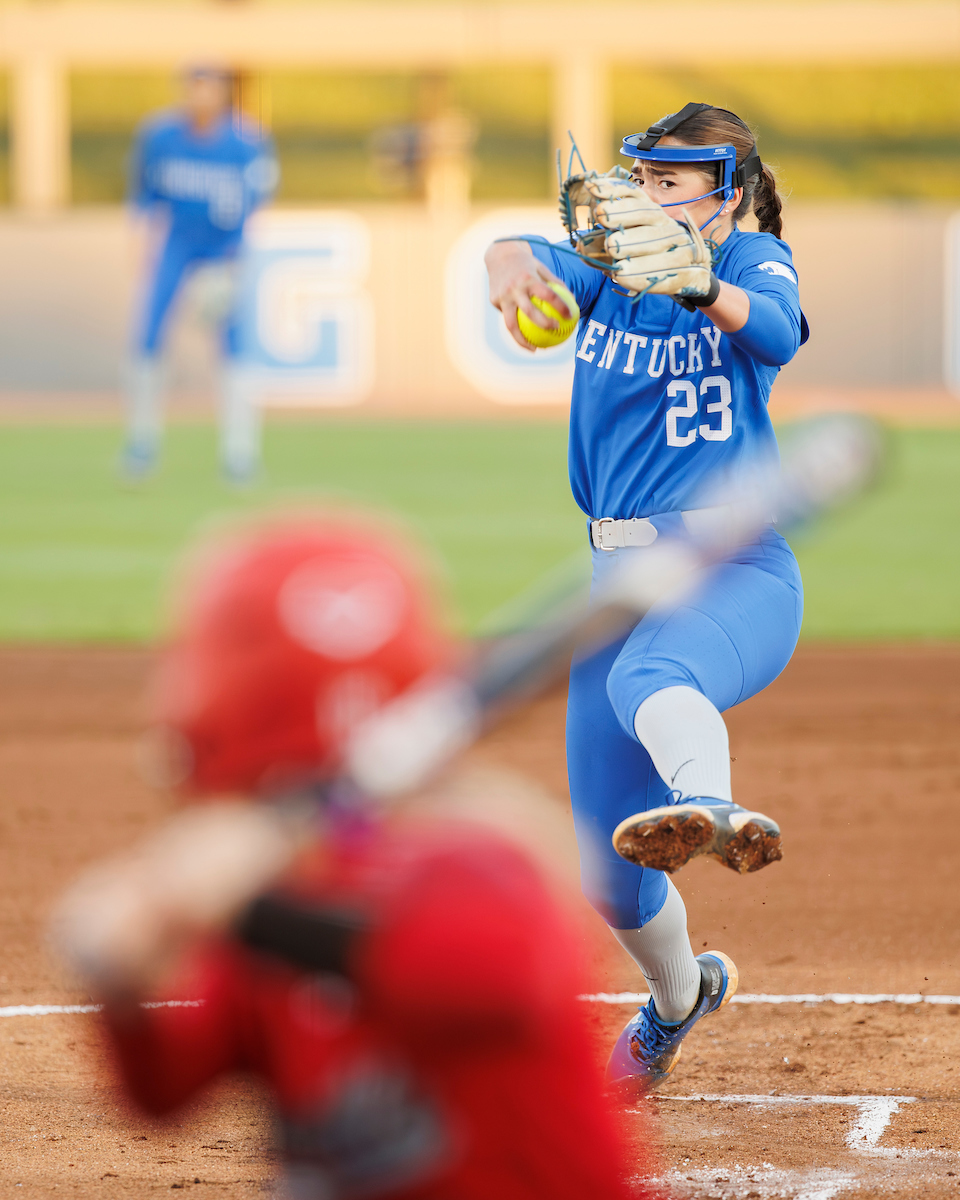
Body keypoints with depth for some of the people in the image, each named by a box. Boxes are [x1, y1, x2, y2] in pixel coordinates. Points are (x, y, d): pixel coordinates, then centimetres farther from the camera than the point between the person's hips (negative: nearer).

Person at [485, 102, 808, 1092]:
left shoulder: (755, 261, 1)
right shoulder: (604, 272, 12)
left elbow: (774, 332, -23)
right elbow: (523, 255, -10)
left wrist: (696, 285, -46)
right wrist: (510, 266, -36)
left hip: (742, 572, -5)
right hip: (622, 578, 5)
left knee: (649, 676, -41)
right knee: (610, 871, 7)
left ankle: (714, 806, -73)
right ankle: (680, 994, 38)